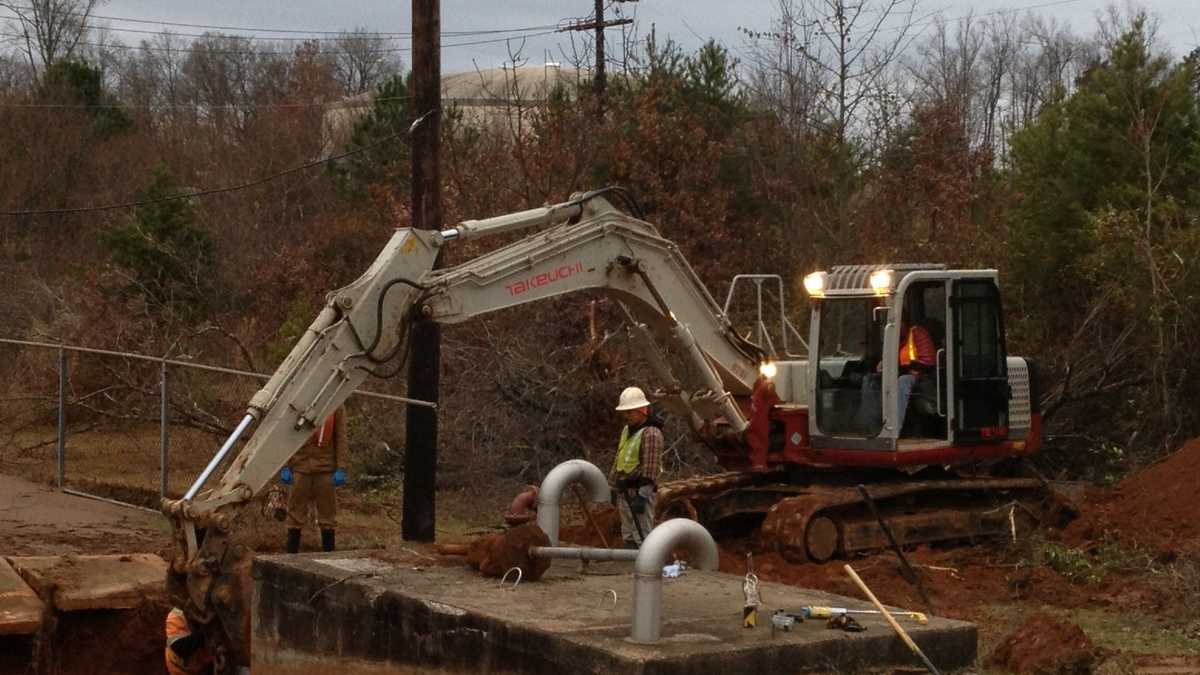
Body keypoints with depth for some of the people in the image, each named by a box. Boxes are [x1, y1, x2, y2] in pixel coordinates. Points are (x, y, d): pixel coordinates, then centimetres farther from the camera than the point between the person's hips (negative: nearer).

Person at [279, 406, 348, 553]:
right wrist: (285, 466, -3)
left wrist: (340, 468, -5)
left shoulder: (336, 406, 1)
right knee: (296, 513, 4)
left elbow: (341, 437, 1)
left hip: (326, 467, 0)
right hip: (300, 465, 0)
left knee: (327, 513, 5)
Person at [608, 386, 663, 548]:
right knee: (628, 536, 15)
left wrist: (642, 495, -26)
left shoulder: (651, 433, -16)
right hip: (624, 492, 10)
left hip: (640, 492, -10)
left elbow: (650, 468, -22)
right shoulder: (626, 430, 15)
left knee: (642, 537, -11)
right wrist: (614, 486, 21)